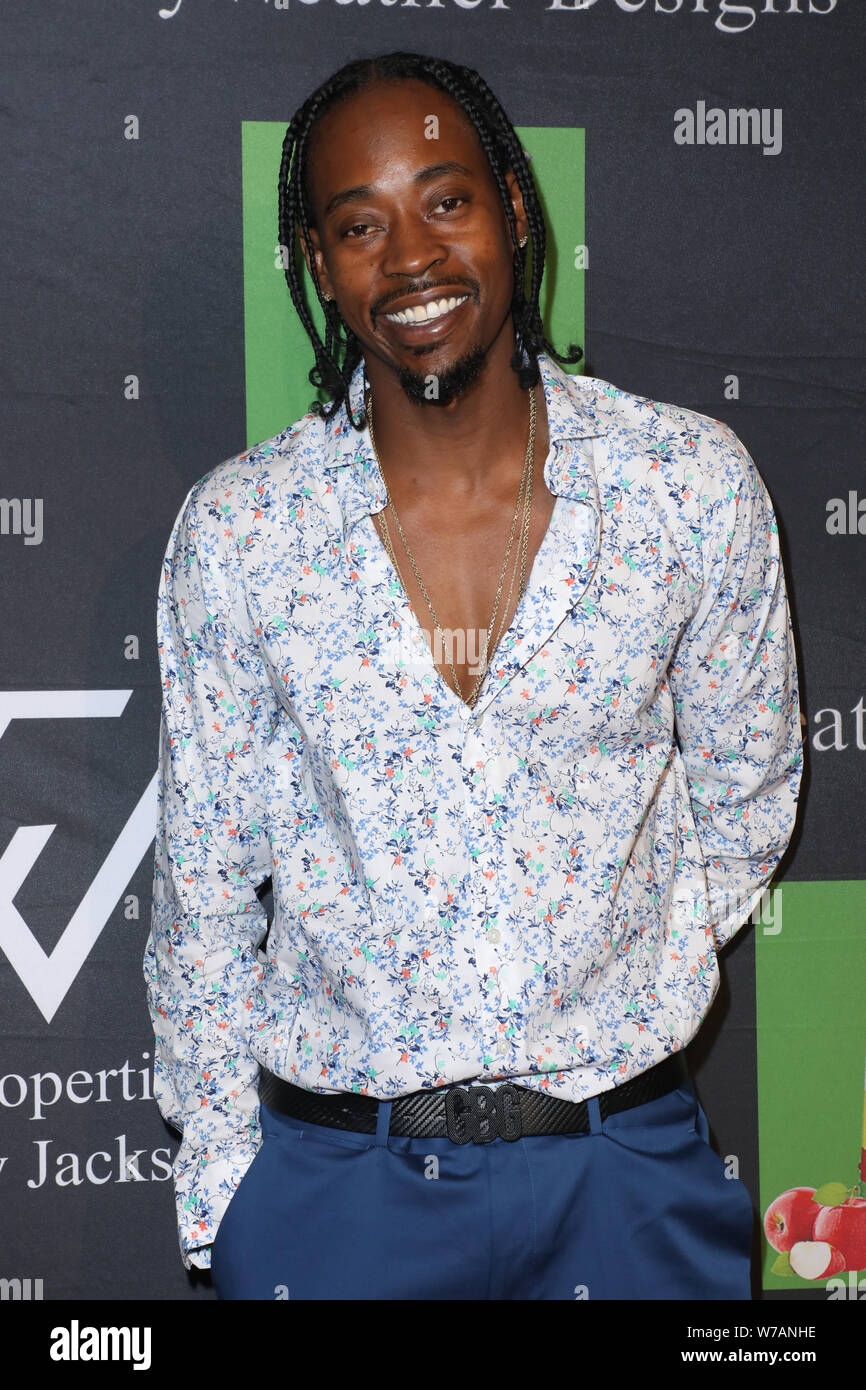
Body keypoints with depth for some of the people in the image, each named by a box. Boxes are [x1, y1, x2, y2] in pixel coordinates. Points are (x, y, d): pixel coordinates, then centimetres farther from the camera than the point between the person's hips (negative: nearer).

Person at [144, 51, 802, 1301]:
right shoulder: (235, 529, -6)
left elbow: (745, 792, 8)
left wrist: (619, 991, 7)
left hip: (627, 1166, 0)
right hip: (330, 1174, 0)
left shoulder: (696, 483, -6)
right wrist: (218, 1182, 3)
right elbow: (205, 873, 2)